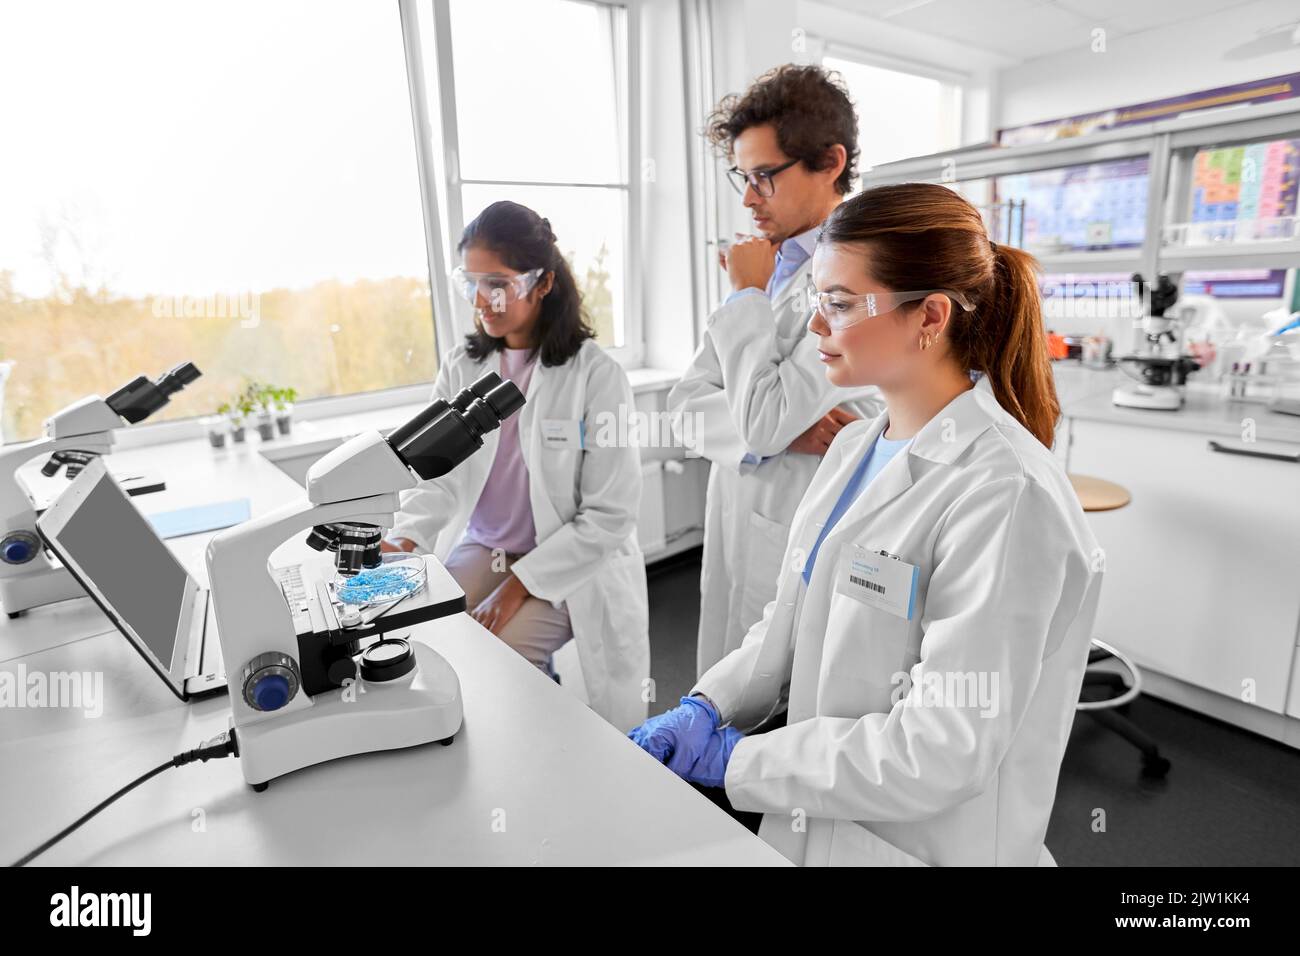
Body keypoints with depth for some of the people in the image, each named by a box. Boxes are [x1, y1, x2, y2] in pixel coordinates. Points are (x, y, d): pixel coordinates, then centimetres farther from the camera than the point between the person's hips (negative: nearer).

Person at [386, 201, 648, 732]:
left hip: (568, 573, -5)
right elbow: (436, 475, 0)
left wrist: (520, 586, -17)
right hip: (478, 550, 6)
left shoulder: (595, 374, -13)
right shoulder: (461, 366, 4)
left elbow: (611, 516, -15)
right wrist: (405, 540, -21)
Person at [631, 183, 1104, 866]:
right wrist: (708, 707, -6)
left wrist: (739, 759, -19)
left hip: (922, 845, -6)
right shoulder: (853, 446, 1)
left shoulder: (1005, 497, -25)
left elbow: (945, 749, -26)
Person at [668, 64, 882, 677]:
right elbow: (687, 407, 5)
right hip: (737, 532, 7)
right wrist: (783, 430, -14)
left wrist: (749, 295, -11)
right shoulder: (768, 265, 9)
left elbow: (763, 421, -24)